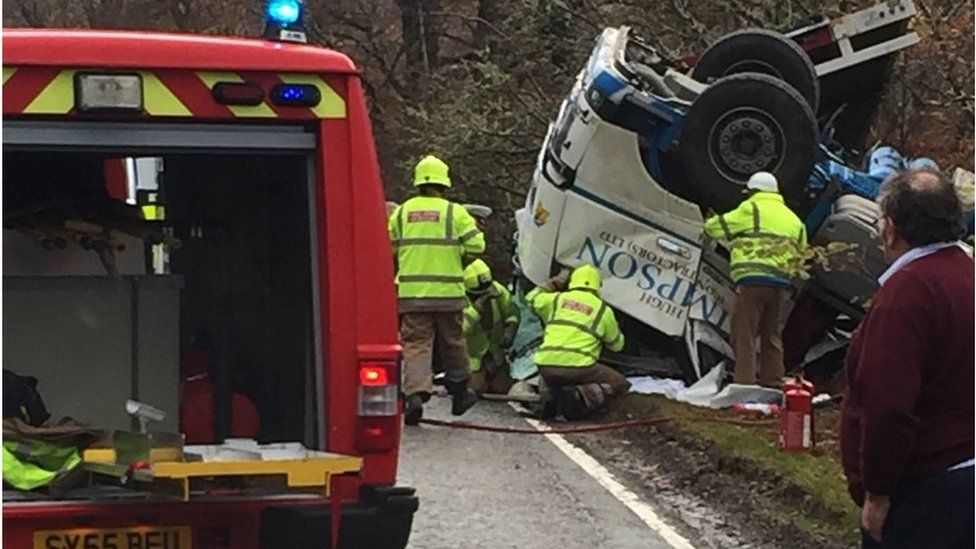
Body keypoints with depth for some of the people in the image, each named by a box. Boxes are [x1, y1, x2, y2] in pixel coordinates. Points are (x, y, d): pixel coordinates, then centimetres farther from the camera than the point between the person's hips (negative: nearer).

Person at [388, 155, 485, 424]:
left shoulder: (401, 212, 7)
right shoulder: (455, 212, -1)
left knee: (415, 344, -1)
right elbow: (476, 244, -6)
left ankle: (415, 393, -20)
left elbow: (387, 249, 9)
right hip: (447, 291, -1)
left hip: (411, 291, 1)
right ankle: (459, 393, 27)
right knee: (452, 342, 14)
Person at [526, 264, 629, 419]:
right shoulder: (603, 310, 7)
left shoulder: (557, 299, 14)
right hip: (577, 367, -4)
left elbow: (532, 299, 35)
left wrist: (552, 283, 45)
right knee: (620, 383, 11)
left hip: (546, 367, 4)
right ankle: (584, 395, -16)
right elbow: (617, 344, 17)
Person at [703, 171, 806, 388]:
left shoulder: (751, 209, 2)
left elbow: (715, 227, 5)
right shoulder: (793, 219, 23)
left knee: (744, 336, -5)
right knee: (772, 337, 12)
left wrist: (710, 225, 26)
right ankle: (773, 384, 13)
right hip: (781, 284, 6)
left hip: (752, 281, -6)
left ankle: (744, 383, -11)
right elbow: (800, 252, 22)